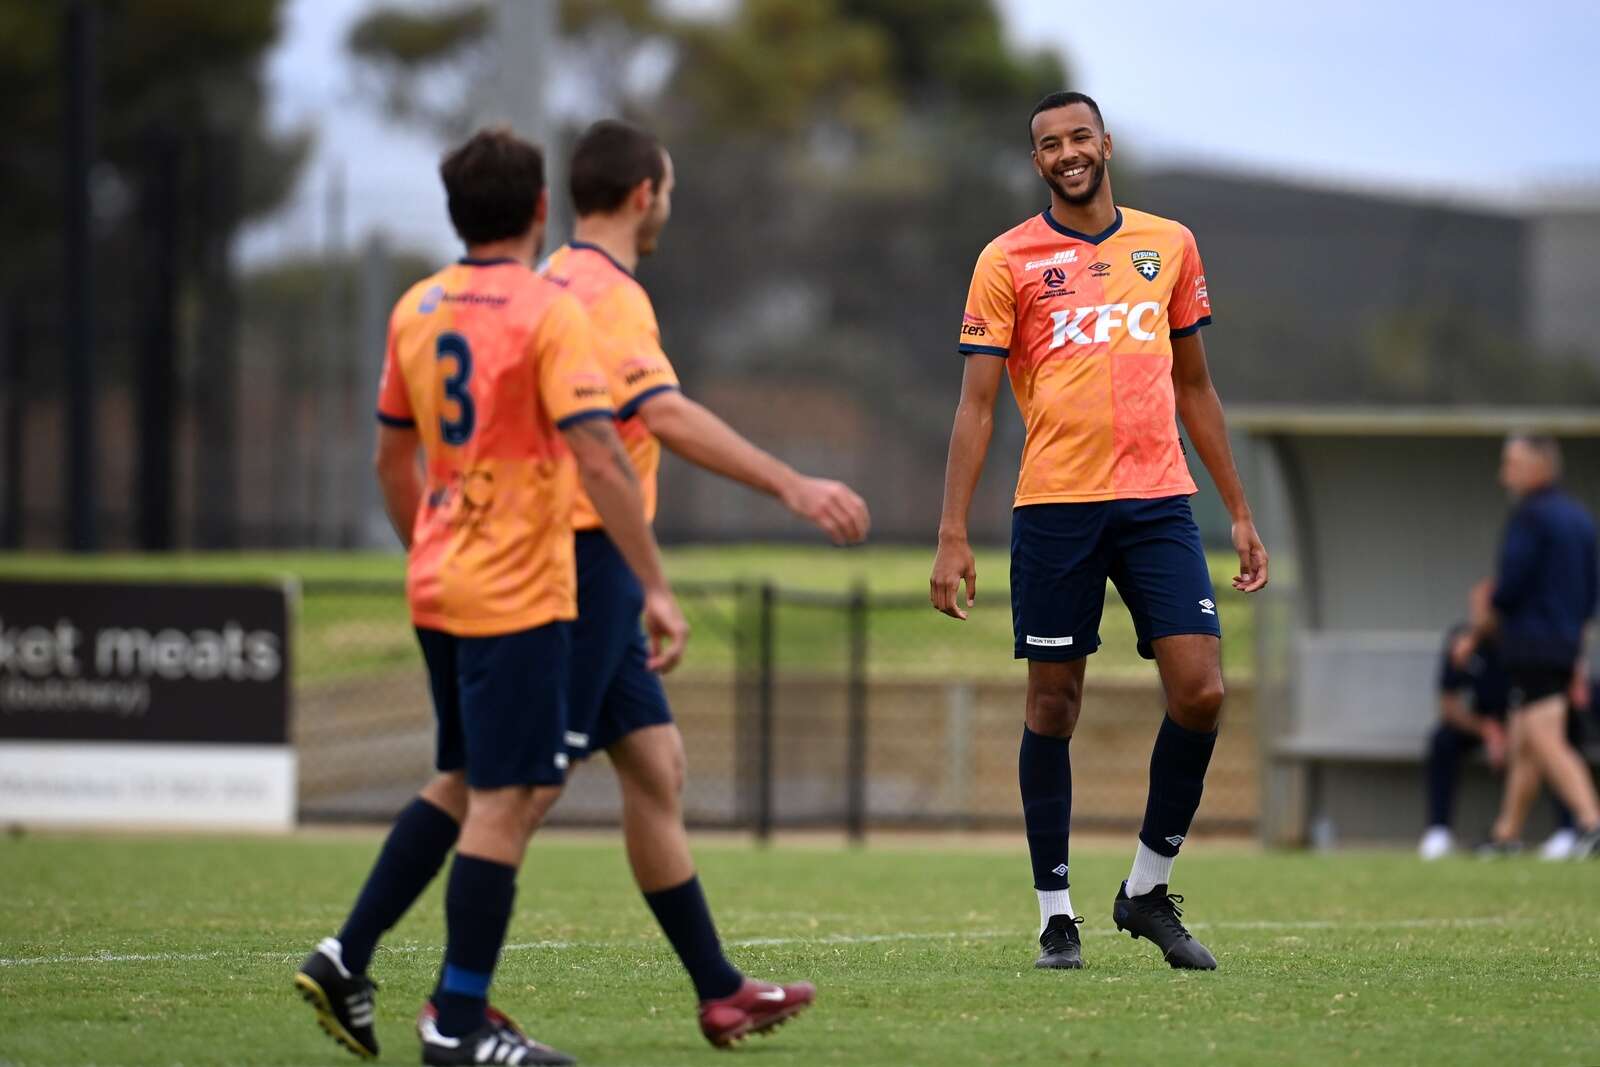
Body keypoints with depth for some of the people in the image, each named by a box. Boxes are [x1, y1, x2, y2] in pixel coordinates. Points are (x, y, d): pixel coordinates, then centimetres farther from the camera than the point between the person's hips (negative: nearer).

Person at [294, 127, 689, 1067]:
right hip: (520, 597, -8)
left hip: (440, 586, 8)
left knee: (465, 785, 20)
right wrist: (657, 588, -18)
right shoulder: (549, 312, -13)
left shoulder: (418, 310, 9)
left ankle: (348, 959, 15)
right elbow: (600, 459, -19)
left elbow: (394, 459, 19)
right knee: (506, 801, -3)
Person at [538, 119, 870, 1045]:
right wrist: (792, 486, -36)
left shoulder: (567, 282, 17)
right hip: (583, 560, -11)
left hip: (589, 563, 11)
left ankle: (719, 993, 15)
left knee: (657, 766, 12)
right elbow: (667, 415, -30)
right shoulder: (604, 292, -15)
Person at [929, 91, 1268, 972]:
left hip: (1158, 501, 3)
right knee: (1053, 703, 1)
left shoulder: (1169, 246, 13)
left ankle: (1147, 890, 9)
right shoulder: (1009, 261, 2)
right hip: (1054, 504, -3)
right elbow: (976, 404, 0)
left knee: (1200, 691, -8)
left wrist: (1239, 512, 17)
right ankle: (1056, 913, 10)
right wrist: (952, 535, -8)